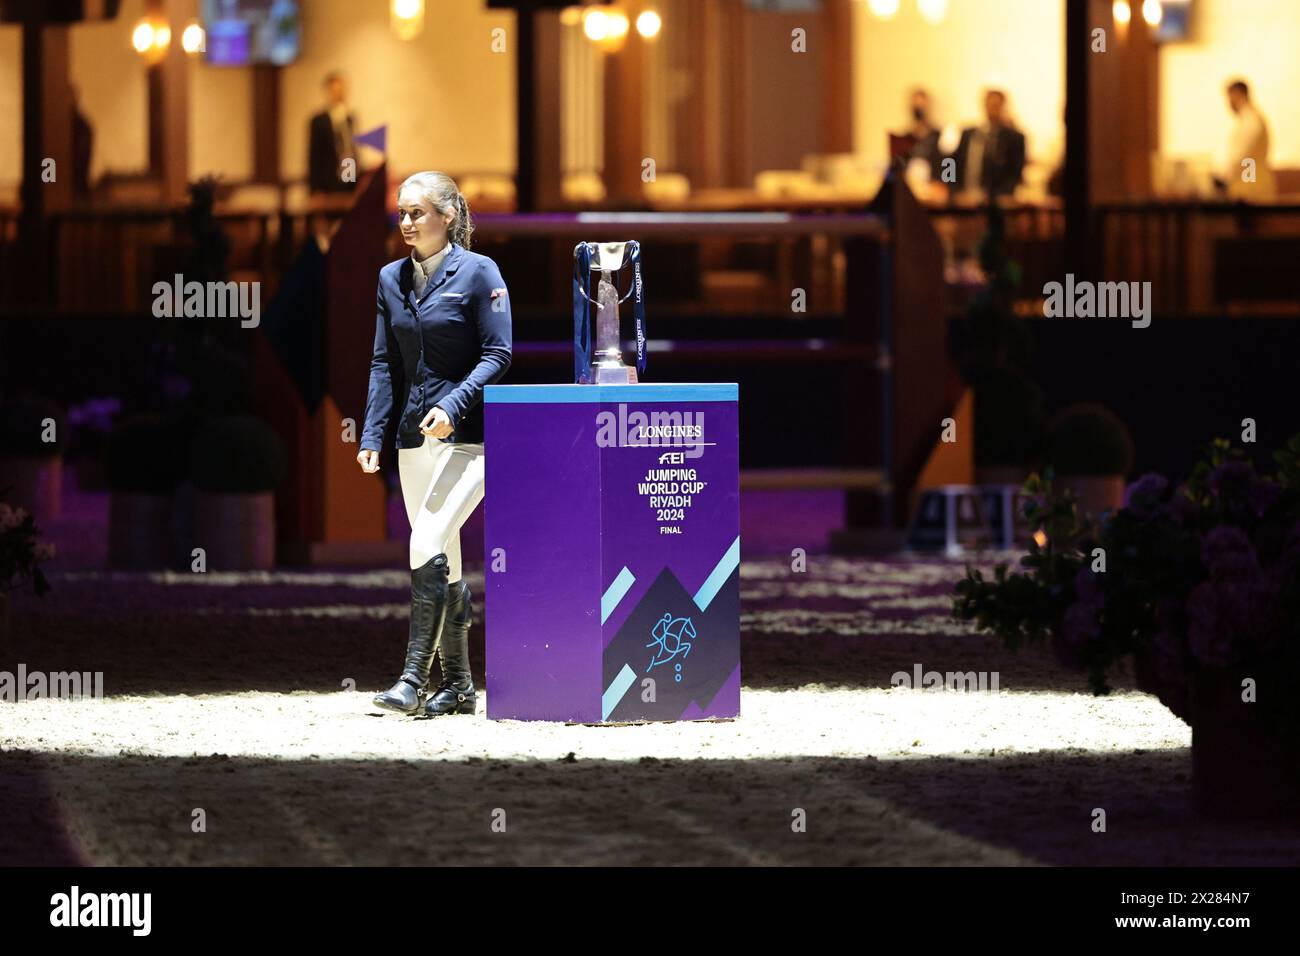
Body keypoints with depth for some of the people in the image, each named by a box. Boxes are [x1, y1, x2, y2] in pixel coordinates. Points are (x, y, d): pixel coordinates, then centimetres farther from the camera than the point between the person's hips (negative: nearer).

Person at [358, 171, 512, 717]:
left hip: (468, 434, -6)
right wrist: (372, 435, 3)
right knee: (441, 560, 9)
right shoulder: (392, 279, 11)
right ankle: (458, 684, 16)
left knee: (428, 544, -19)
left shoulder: (478, 273, -6)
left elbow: (498, 355, -9)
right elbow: (384, 363, 12)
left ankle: (414, 680, -20)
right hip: (416, 436, 6)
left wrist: (453, 406, -22)